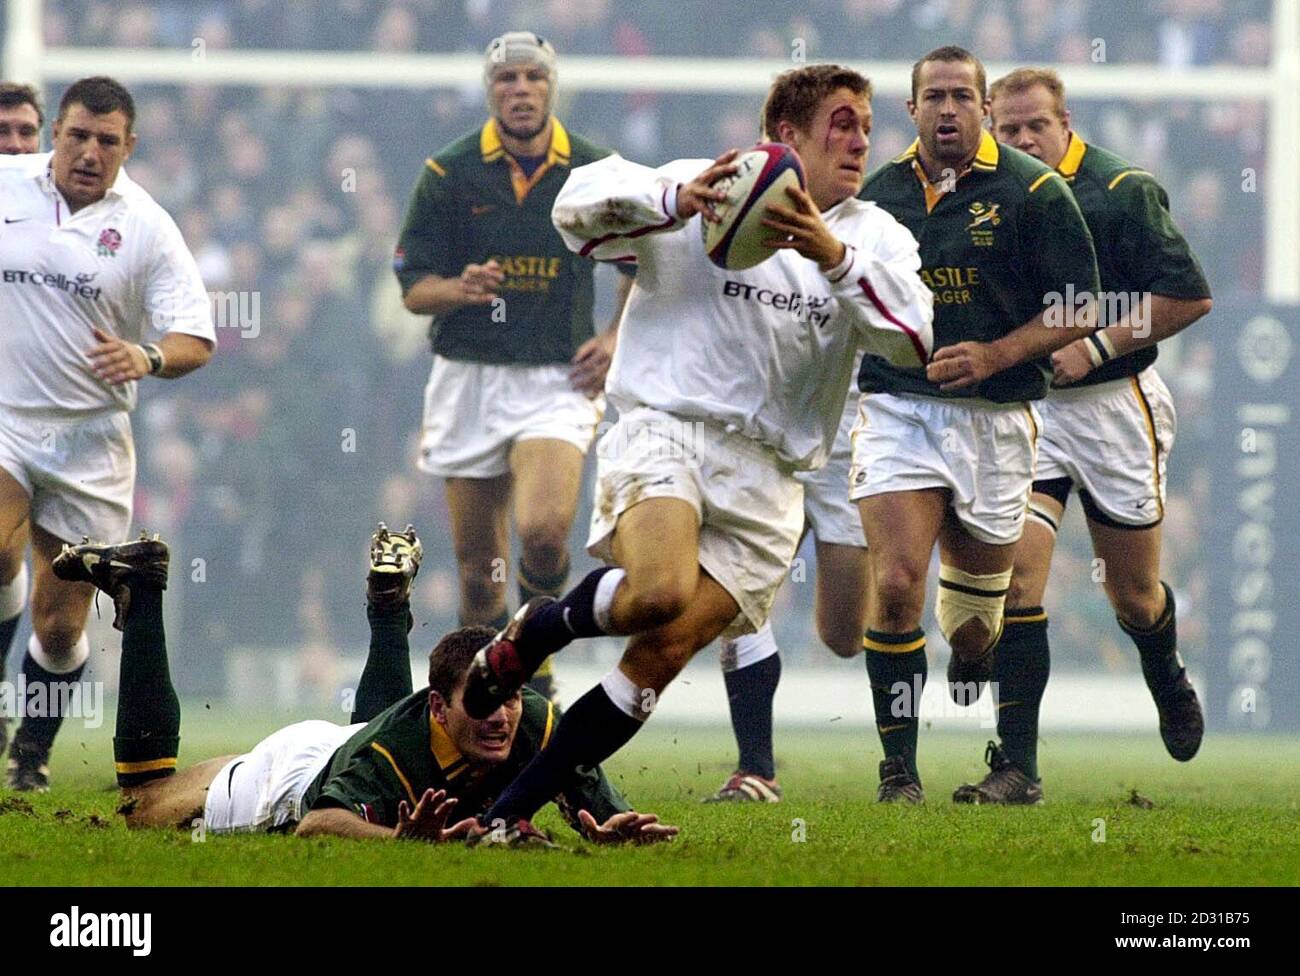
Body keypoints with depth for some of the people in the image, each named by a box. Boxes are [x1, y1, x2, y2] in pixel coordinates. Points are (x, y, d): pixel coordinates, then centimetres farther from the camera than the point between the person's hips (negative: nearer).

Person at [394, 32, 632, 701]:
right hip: (468, 377, 1)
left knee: (543, 528, -24)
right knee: (478, 566, 4)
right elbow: (413, 287, 1)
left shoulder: (596, 173, 1)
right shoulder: (449, 174, -1)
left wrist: (618, 338, 1)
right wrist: (461, 289, -21)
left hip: (559, 378, -1)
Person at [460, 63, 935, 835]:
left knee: (663, 656, -9)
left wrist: (836, 258, -19)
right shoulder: (707, 193, 4)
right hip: (667, 430, -3)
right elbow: (582, 204, -6)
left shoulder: (874, 236, 12)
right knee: (659, 591, -32)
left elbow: (914, 337, -5)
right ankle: (535, 631, 0)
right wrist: (677, 202, -23)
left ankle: (511, 812, -1)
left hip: (767, 476, 3)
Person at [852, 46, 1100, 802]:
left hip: (994, 420, -1)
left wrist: (994, 355, -15)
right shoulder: (880, 191, 6)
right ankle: (899, 771, -10)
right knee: (895, 584, -17)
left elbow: (1079, 308, -4)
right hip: (896, 410, 1)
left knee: (975, 623, 9)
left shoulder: (1034, 191, -4)